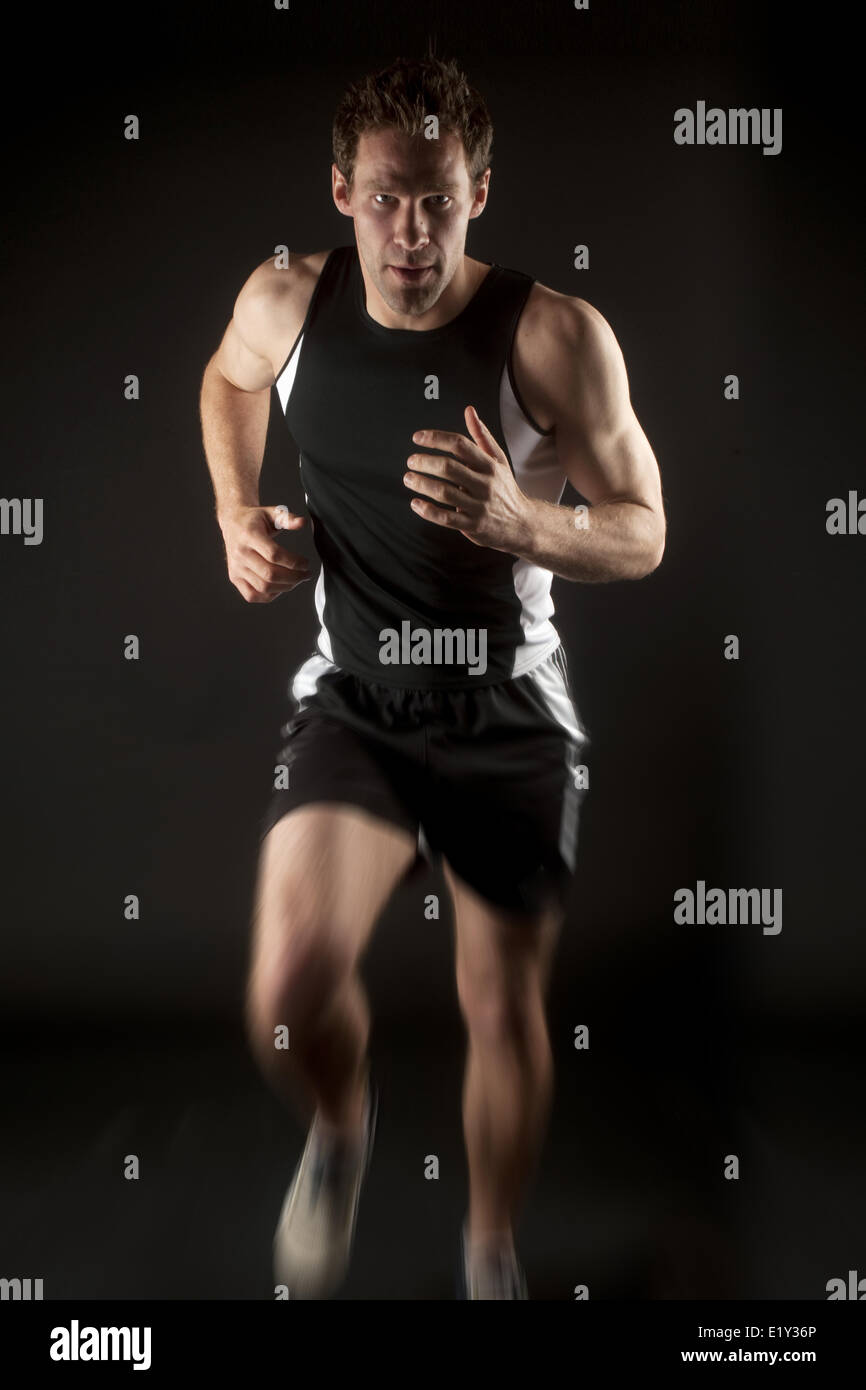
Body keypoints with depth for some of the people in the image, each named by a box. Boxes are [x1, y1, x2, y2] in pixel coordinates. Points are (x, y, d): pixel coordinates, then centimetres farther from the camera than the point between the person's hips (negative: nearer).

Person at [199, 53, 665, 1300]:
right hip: (353, 703, 1)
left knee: (504, 1011, 11)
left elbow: (642, 536, -9)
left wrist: (517, 520, -29)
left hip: (511, 716, -1)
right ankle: (341, 1126, 19)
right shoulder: (286, 302, -6)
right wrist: (237, 513, 2)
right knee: (291, 988, -20)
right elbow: (228, 379, 19)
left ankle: (492, 1245, 40)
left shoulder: (555, 336, -15)